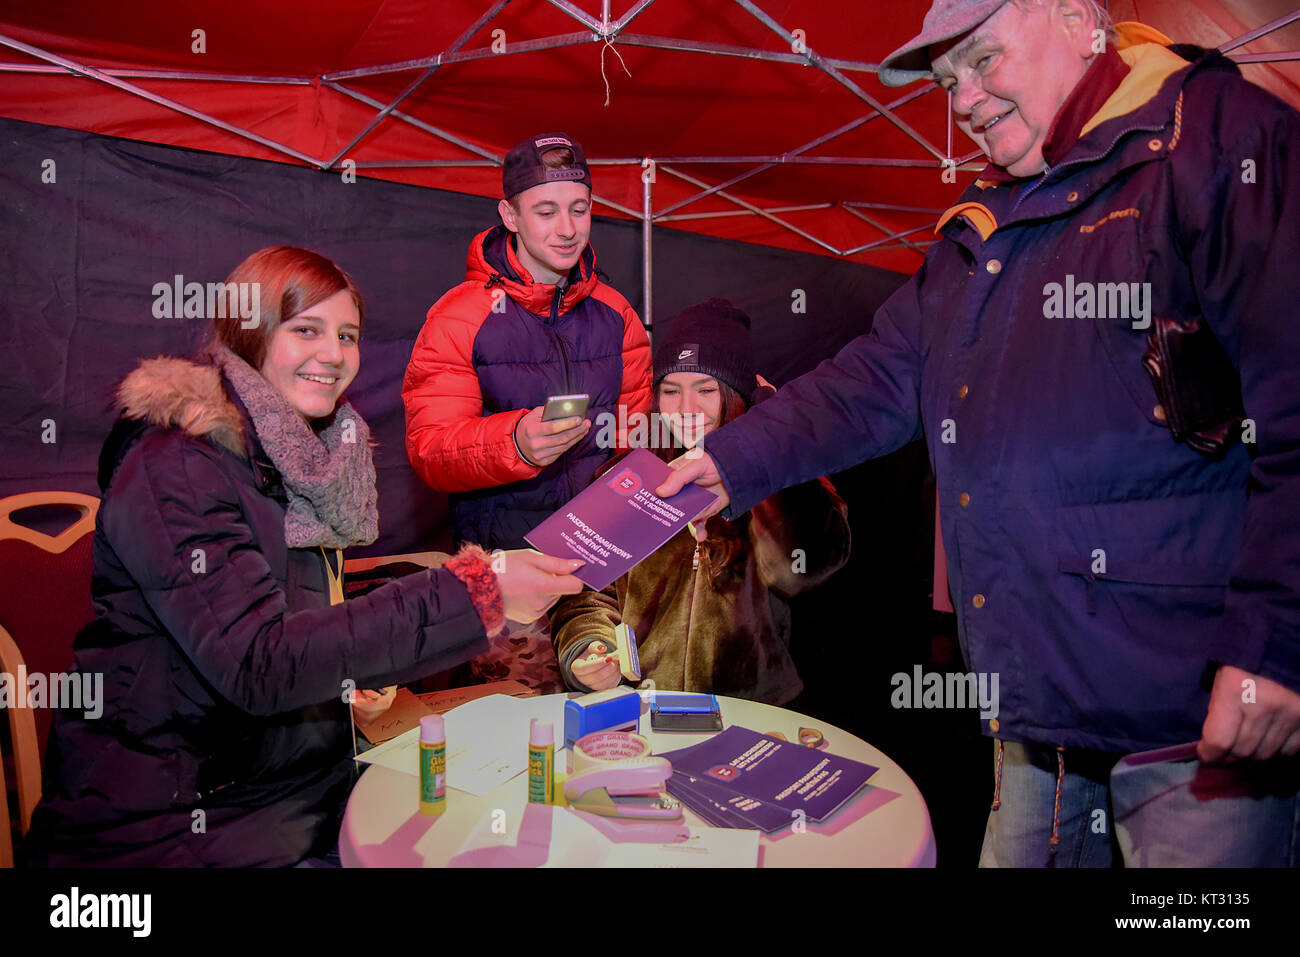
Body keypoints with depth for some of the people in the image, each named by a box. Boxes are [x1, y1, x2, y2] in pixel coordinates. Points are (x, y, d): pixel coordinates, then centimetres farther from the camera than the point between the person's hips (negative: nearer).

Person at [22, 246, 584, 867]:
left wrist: (354, 676, -1)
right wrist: (474, 594, -33)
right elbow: (256, 664, -28)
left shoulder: (301, 456, 9)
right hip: (173, 832, -7)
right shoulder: (174, 464, -17)